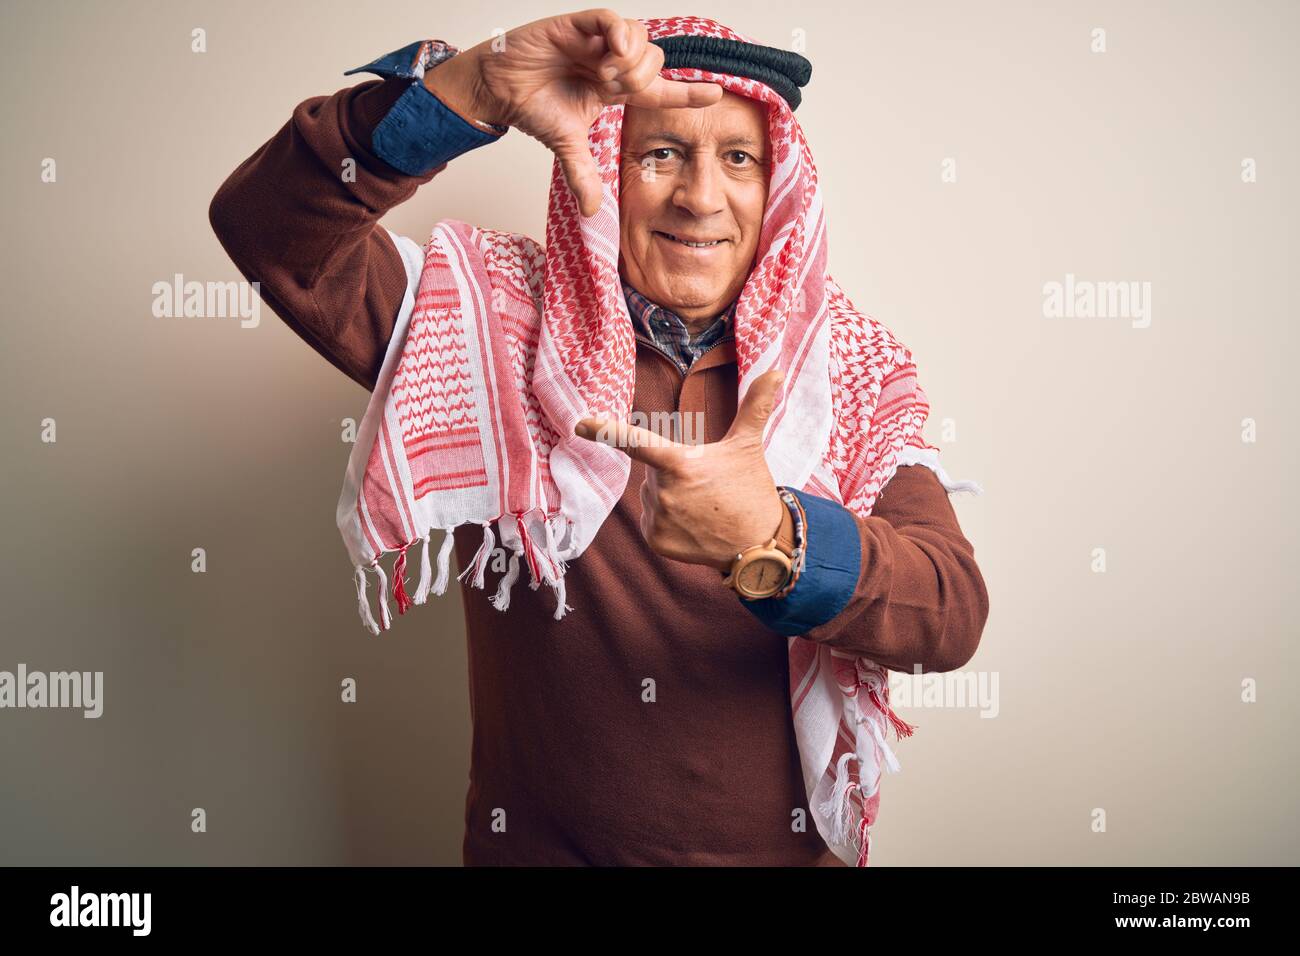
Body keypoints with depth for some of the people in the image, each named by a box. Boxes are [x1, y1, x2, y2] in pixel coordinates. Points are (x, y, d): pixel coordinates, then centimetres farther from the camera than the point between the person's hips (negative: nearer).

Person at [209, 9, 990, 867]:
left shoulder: (850, 370, -7)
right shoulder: (494, 325, -8)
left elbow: (954, 613, -19)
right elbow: (266, 223, -18)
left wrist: (771, 545, -38)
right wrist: (471, 89, -30)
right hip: (537, 842, 0)